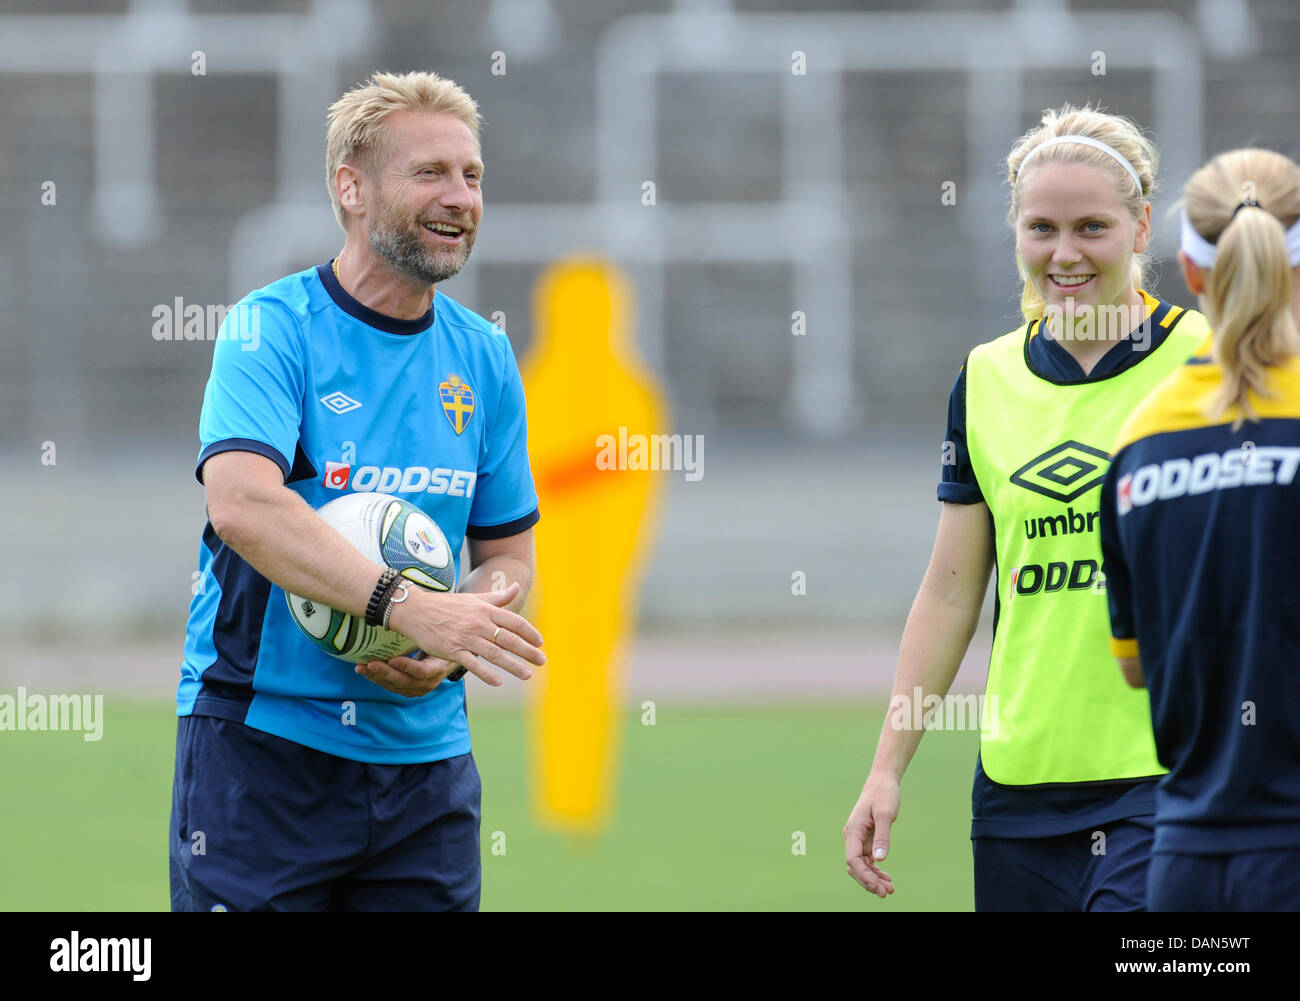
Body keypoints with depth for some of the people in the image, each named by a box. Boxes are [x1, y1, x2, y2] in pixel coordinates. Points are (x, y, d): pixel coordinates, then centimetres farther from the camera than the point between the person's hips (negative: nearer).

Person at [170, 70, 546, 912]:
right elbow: (242, 502, -24)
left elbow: (507, 551, 16)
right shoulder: (276, 329, -8)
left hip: (424, 754, 5)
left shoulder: (482, 359, 10)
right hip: (264, 740, -5)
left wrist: (451, 646, -7)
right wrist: (408, 607, -33)